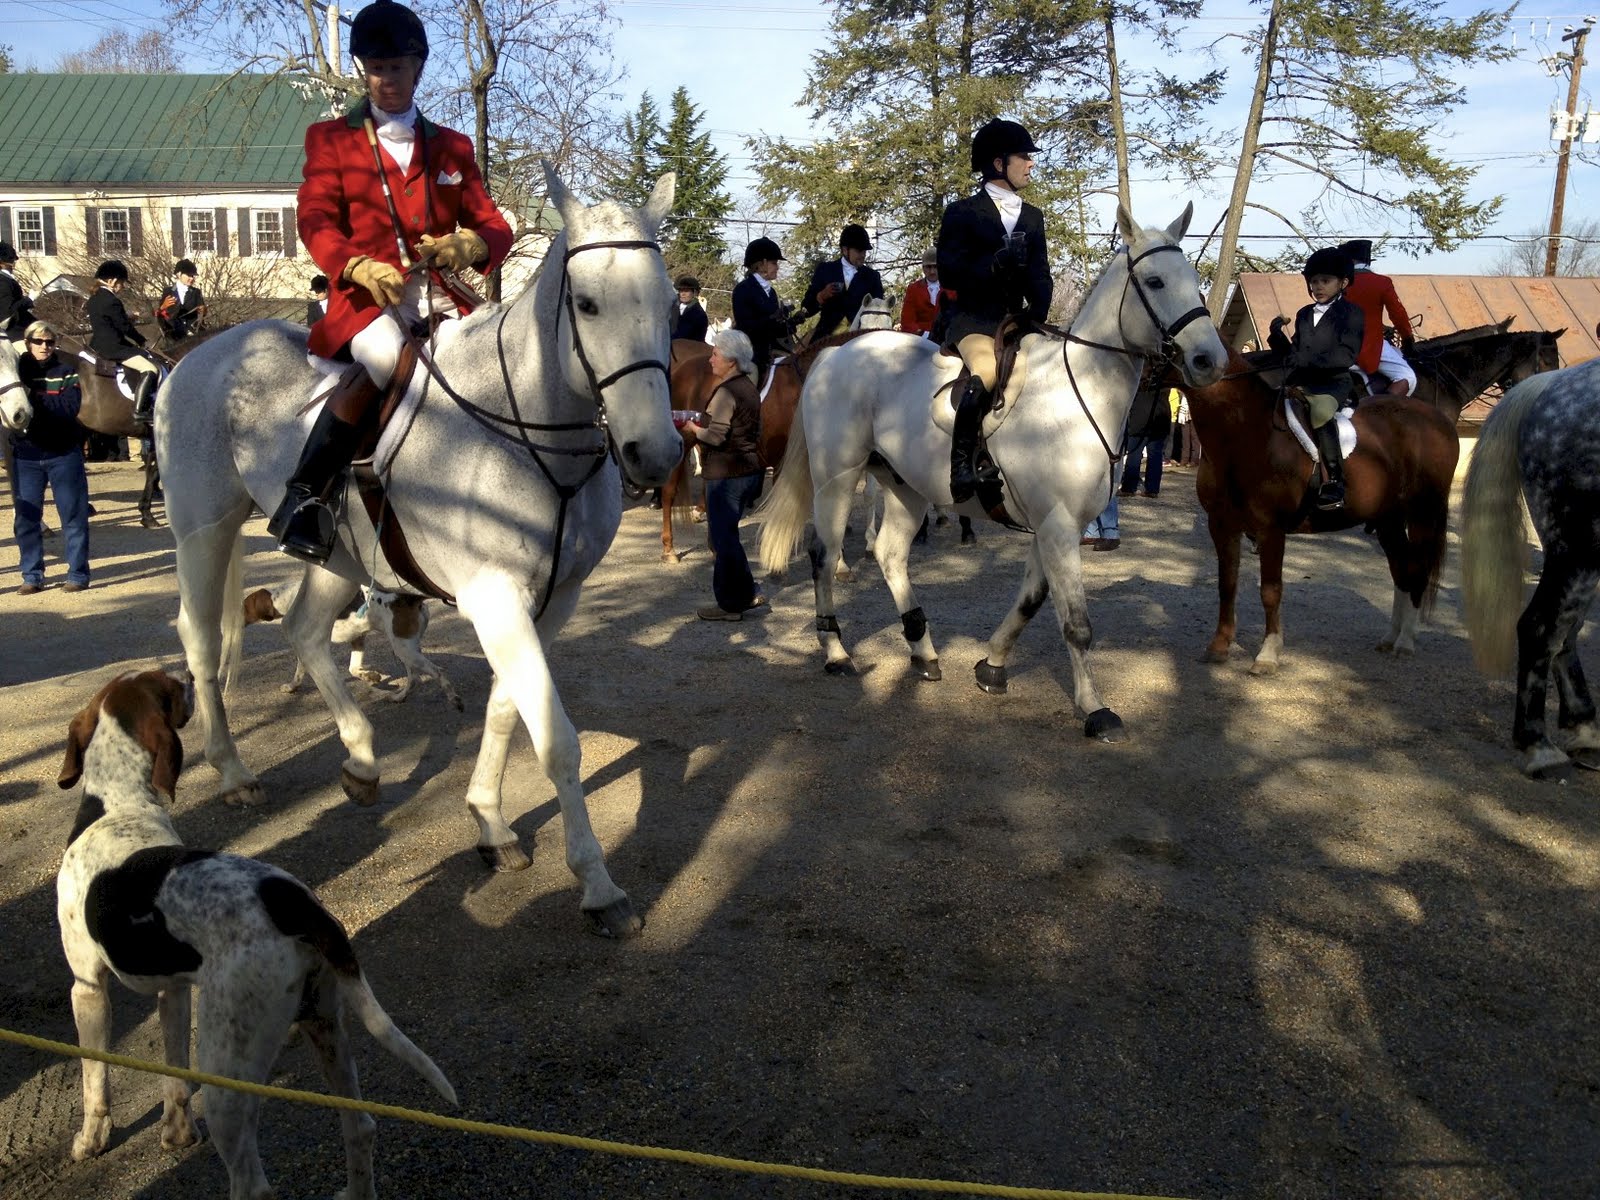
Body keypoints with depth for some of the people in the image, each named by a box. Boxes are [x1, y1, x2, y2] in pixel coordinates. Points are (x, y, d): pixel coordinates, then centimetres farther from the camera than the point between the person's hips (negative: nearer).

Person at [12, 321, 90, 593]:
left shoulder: (66, 370, -1)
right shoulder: (17, 370, 5)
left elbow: (70, 408, -14)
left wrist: (35, 397, -20)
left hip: (63, 453, -2)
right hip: (26, 454, 3)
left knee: (73, 514, 3)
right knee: (25, 517, 6)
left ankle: (78, 574, 10)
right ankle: (32, 576, 16)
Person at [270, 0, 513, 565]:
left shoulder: (452, 147, 20)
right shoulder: (331, 139, 13)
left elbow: (493, 226, 13)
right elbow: (316, 222, 1)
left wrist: (468, 246, -13)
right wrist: (359, 266, -21)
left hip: (439, 299, 4)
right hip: (366, 296, -3)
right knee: (387, 357, -37)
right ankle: (303, 496, -25)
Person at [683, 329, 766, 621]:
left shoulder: (726, 392, -17)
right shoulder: (748, 387, 11)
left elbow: (715, 437, -21)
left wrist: (693, 428, -4)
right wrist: (704, 423, 14)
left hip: (726, 475, -9)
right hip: (750, 469, 9)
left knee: (723, 536, 0)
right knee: (727, 534, 19)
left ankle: (730, 604, 8)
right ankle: (746, 594, 23)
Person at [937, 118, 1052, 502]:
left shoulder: (1033, 217, 18)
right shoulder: (963, 212, 1)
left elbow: (1041, 274, 14)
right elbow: (949, 274, -8)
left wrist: (1039, 311, -7)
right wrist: (997, 261, -21)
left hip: (1016, 320, 6)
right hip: (973, 318, -6)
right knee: (987, 372, -35)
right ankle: (961, 462, -29)